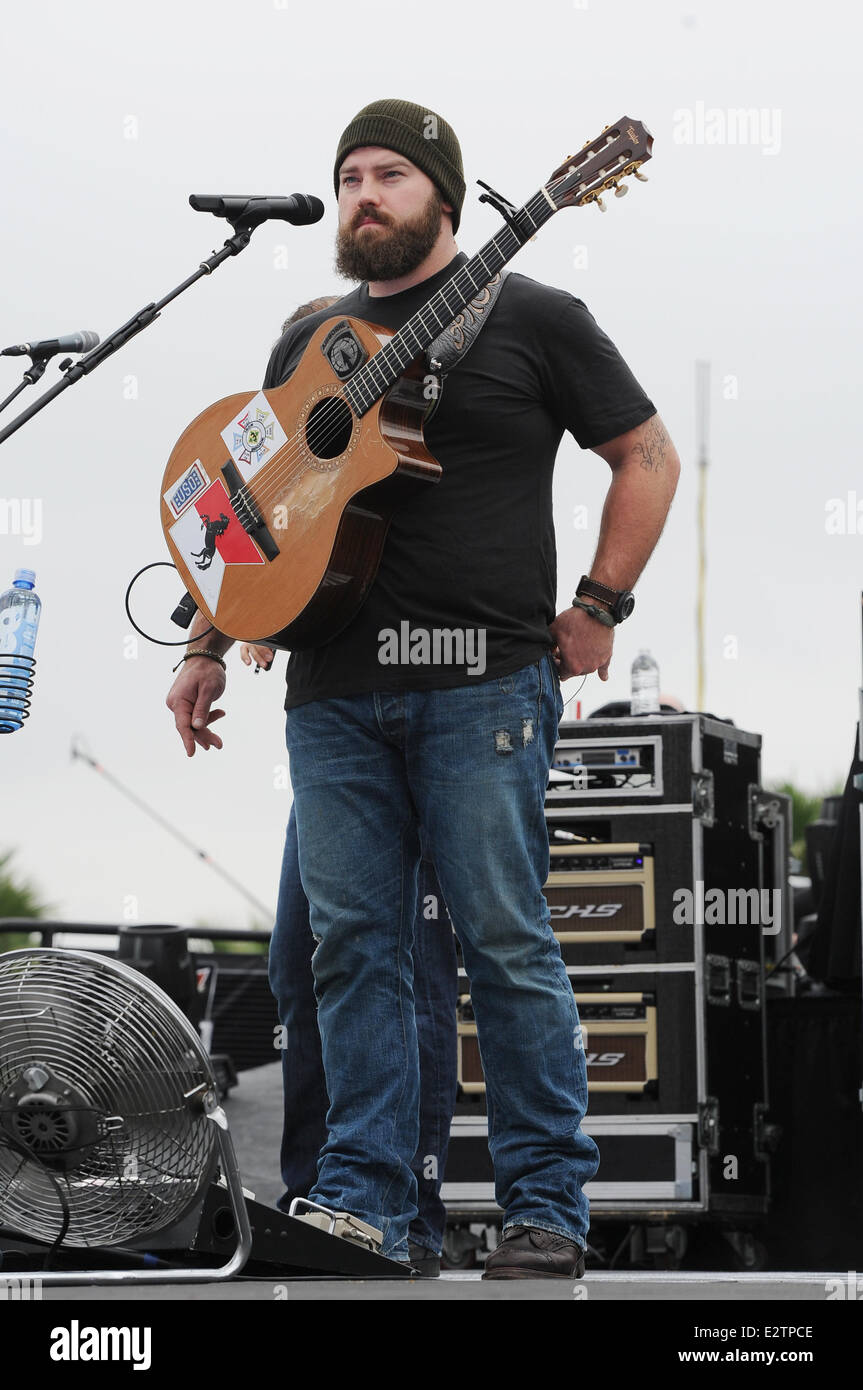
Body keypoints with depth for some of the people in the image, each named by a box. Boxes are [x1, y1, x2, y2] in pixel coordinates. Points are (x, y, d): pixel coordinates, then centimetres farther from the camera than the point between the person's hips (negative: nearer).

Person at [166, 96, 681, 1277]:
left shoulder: (528, 316, 3)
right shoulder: (310, 342, 18)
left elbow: (648, 456, 5)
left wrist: (597, 609, -2)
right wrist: (210, 647, 17)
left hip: (484, 682, -5)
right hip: (332, 688, 5)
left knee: (506, 942, -5)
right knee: (353, 945, 3)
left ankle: (548, 1211, 3)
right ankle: (364, 1207, 9)